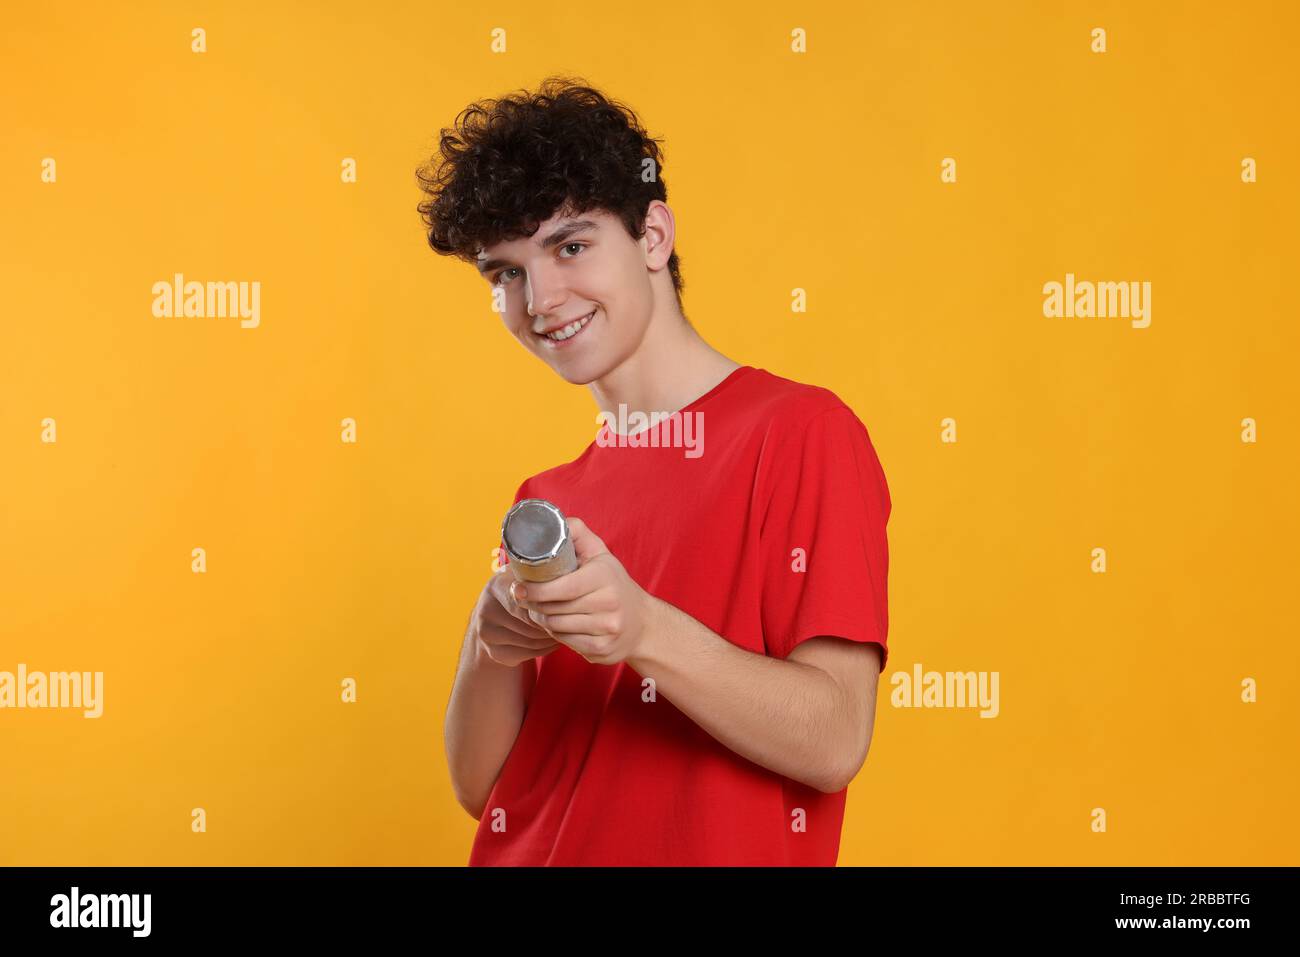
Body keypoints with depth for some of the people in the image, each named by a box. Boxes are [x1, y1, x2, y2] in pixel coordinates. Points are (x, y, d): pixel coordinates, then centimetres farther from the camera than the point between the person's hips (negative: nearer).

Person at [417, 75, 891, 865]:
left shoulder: (802, 430, -9)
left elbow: (833, 743, -14)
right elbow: (479, 784, 6)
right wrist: (490, 649, -12)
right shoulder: (546, 499, 6)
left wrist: (644, 631, -26)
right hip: (528, 854, 4)